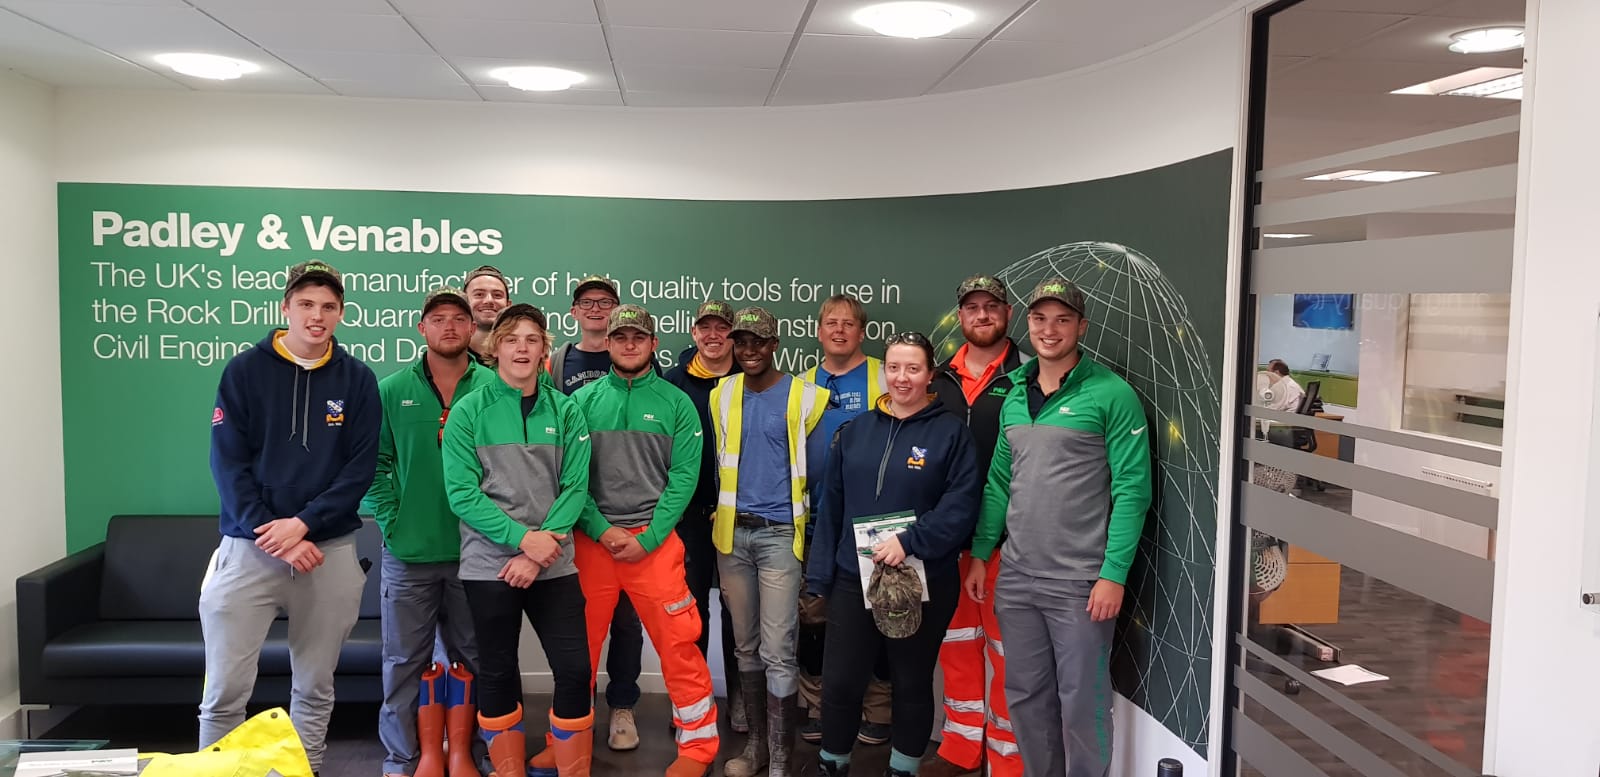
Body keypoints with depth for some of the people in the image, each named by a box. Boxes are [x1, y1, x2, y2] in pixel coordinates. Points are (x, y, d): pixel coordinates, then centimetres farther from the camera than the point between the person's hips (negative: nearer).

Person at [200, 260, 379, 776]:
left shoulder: (357, 379, 4)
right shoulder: (244, 371, 1)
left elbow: (361, 467, -2)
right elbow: (228, 463, -4)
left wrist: (302, 525, -14)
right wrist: (272, 535, -12)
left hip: (330, 550, 1)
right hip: (249, 548, -1)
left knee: (315, 689, 11)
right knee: (225, 692, -2)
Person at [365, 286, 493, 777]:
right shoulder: (391, 391, 2)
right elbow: (372, 463, 1)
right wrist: (389, 518, -7)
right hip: (409, 551, 0)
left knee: (471, 658, 11)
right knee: (405, 660, 8)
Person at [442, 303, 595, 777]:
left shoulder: (566, 412, 3)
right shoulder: (468, 412, -2)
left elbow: (575, 488, -2)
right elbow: (461, 493, -8)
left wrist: (539, 550, -13)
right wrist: (524, 537, -17)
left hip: (554, 564, 1)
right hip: (489, 565, -1)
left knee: (575, 670, 0)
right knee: (497, 673, 9)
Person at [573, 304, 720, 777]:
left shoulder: (676, 403, 3)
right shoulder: (583, 401, 5)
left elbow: (683, 477, -4)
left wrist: (647, 538, -11)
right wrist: (603, 530, -10)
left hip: (655, 540, -1)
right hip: (591, 540, 2)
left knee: (679, 646, 0)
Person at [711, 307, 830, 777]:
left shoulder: (805, 396, -6)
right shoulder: (720, 395, 8)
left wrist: (805, 513, 2)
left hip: (780, 532, -4)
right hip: (733, 531, 4)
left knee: (777, 651, -5)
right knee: (745, 645, 13)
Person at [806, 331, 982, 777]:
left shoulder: (951, 433, -4)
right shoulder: (855, 431, 8)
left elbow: (961, 505, -12)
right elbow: (831, 506, 9)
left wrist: (909, 541, -22)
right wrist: (820, 575, 5)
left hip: (924, 582, -3)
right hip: (853, 578, 3)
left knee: (913, 684, 12)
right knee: (840, 682, 6)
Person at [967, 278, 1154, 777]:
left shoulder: (1111, 394, -8)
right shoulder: (1015, 397, 10)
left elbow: (1132, 489, -12)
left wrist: (1114, 573, -16)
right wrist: (980, 555, 13)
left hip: (1081, 582, -6)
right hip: (1016, 577, 6)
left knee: (1081, 703, 3)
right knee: (1025, 697, 16)